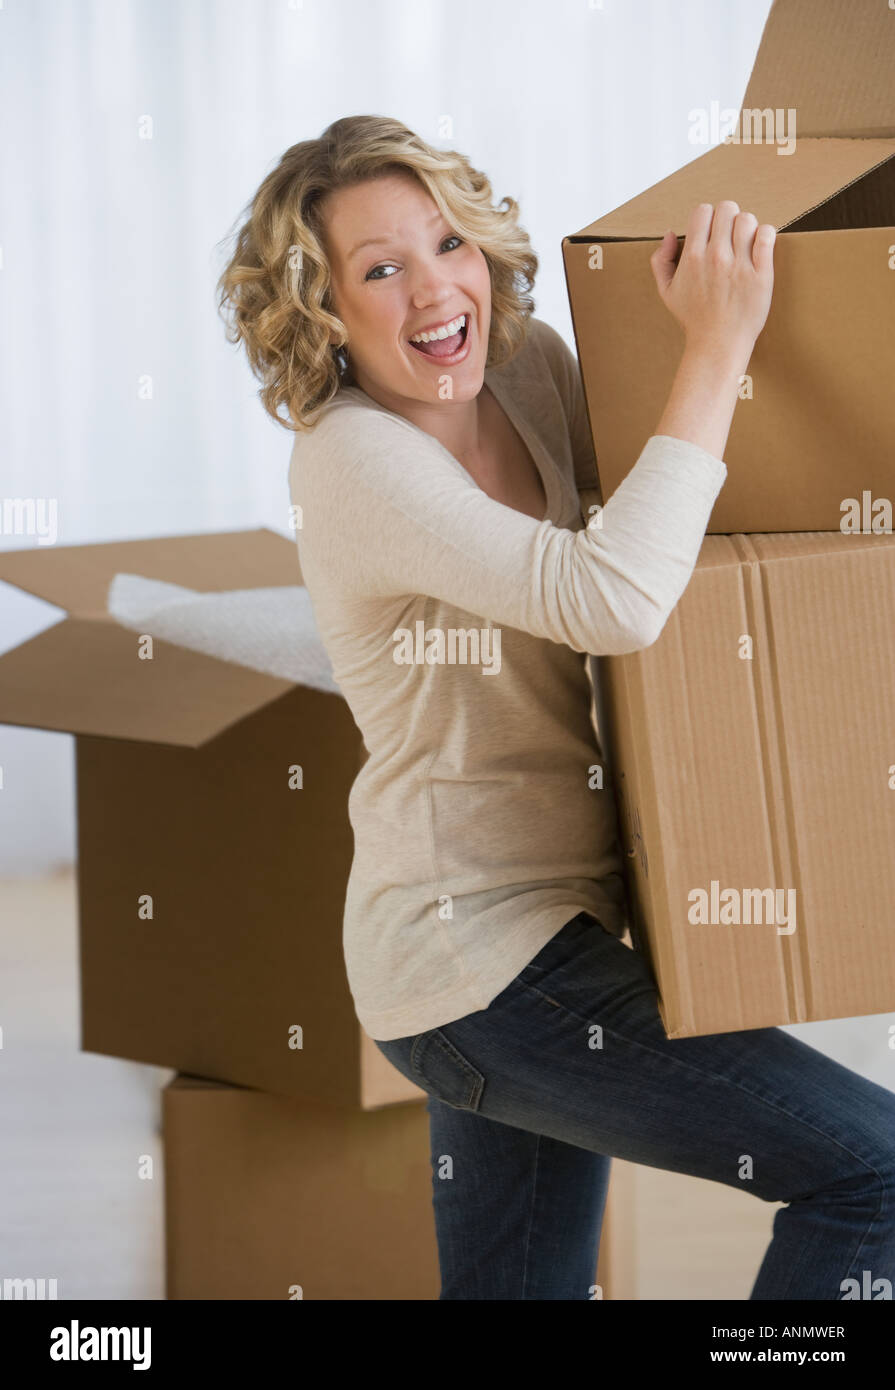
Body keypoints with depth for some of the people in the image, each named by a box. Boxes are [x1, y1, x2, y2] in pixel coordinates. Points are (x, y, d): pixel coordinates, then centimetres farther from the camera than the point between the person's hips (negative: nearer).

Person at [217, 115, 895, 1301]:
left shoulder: (529, 369, 3)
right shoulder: (351, 458, -21)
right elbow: (613, 601, -35)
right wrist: (717, 343, -28)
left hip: (544, 924, 8)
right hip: (478, 959, -8)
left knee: (525, 1288, 18)